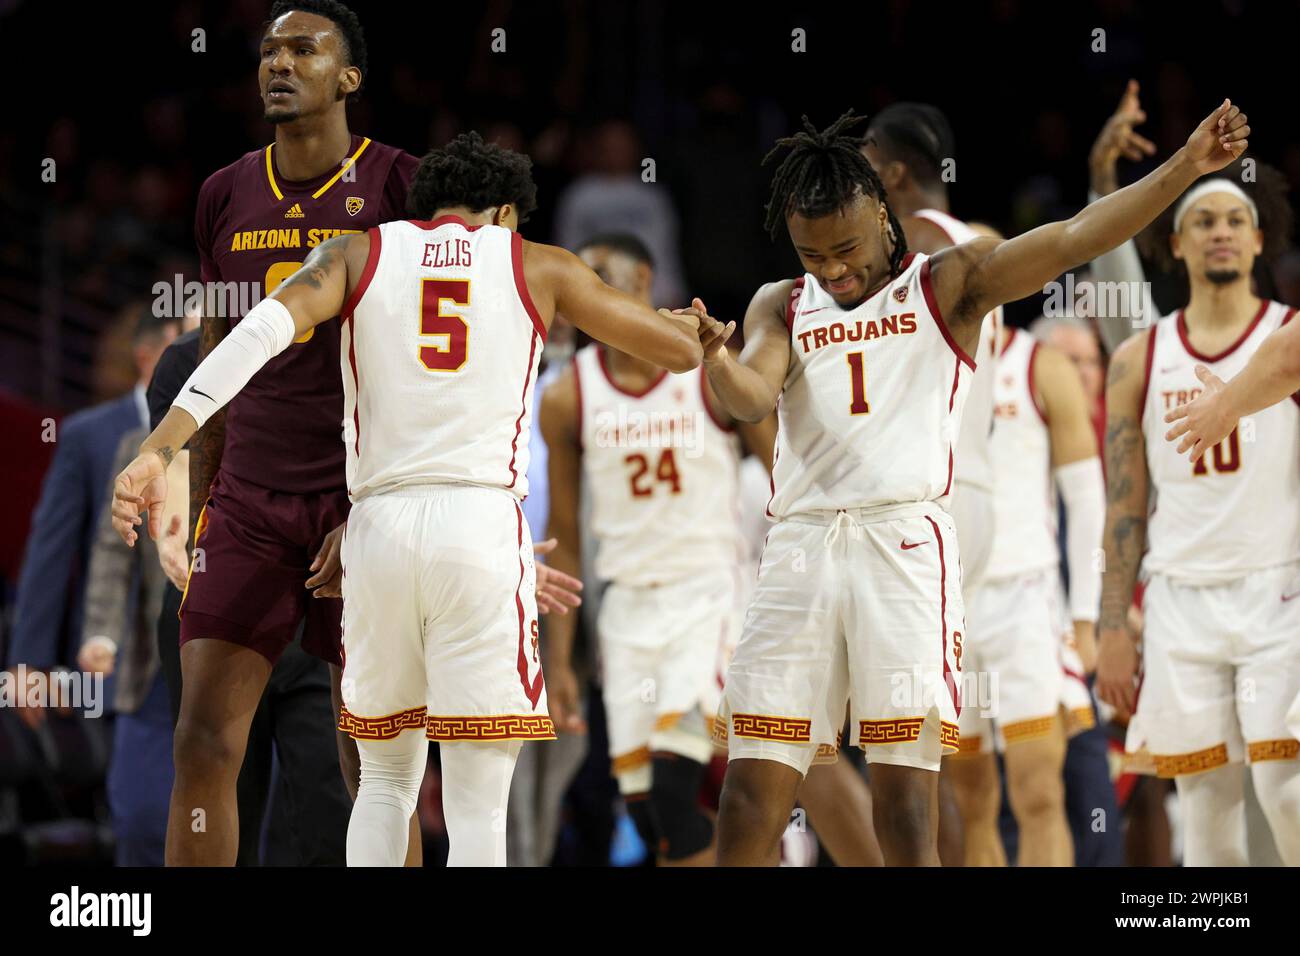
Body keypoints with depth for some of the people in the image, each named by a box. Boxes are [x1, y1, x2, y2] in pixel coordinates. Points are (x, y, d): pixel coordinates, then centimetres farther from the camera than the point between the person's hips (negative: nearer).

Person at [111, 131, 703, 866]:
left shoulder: (358, 255, 11)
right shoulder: (539, 268, 9)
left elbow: (257, 336, -7)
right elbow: (681, 351, 14)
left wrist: (159, 450, -16)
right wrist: (691, 323, 38)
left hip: (380, 528, 2)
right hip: (482, 527, -2)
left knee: (387, 777, 21)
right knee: (478, 804, -2)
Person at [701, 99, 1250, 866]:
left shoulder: (948, 285, 12)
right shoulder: (782, 308, 18)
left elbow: (1073, 241, 1)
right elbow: (750, 399, -1)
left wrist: (1185, 168, -11)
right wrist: (716, 359, -25)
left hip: (906, 543, -3)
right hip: (801, 548, 3)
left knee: (906, 804, -7)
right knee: (751, 807, -1)